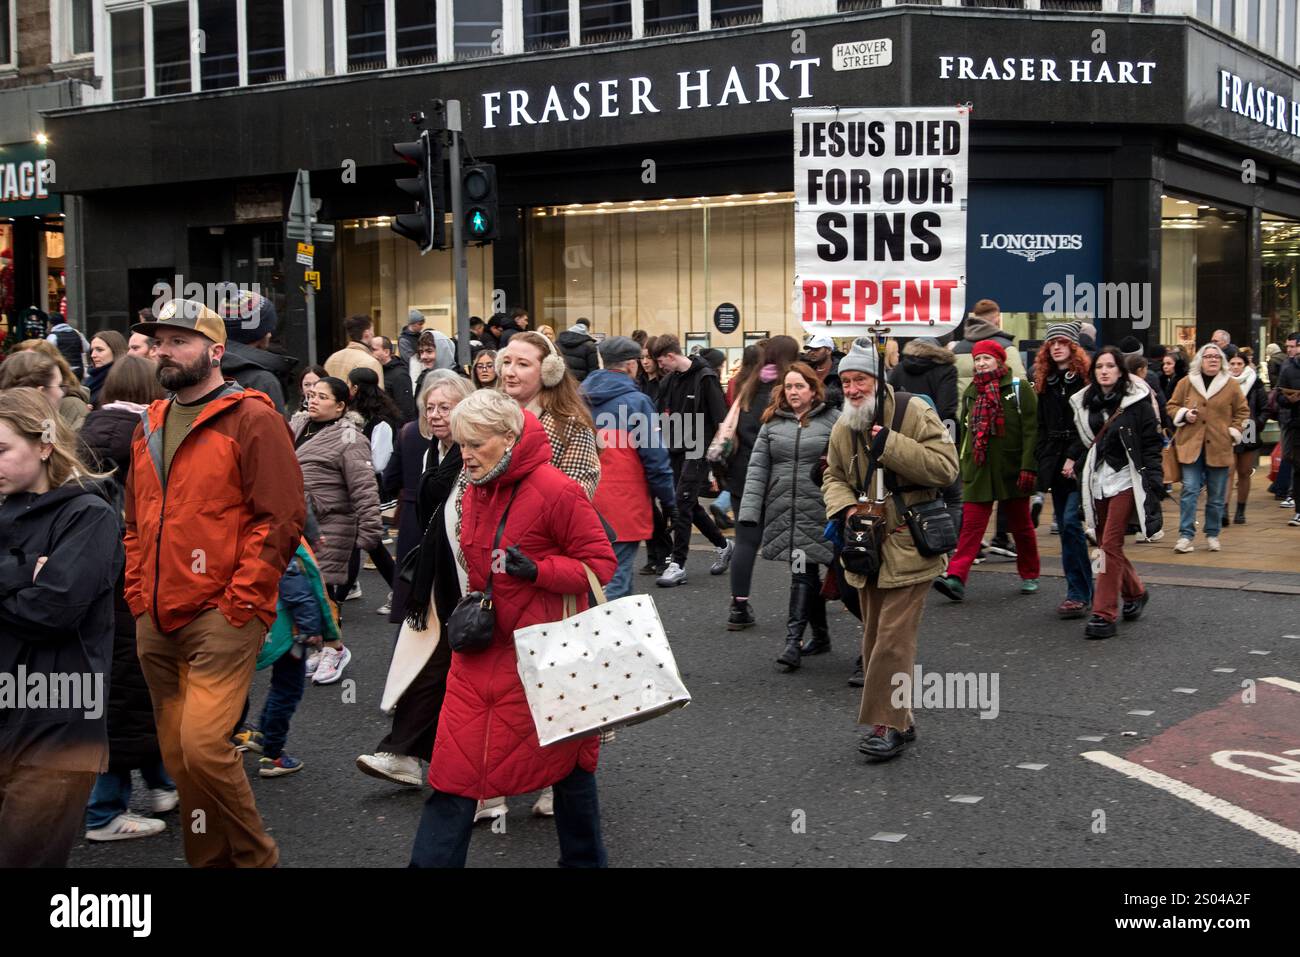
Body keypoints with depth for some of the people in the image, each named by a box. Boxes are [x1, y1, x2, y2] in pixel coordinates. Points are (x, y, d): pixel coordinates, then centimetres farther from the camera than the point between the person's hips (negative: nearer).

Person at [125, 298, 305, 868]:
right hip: (156, 622, 7)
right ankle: (208, 860, 26)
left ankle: (253, 857, 5)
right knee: (177, 754, 11)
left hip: (222, 617, -7)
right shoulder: (150, 425, 15)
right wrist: (138, 594, 11)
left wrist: (240, 602, -14)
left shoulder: (250, 419, -7)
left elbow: (282, 517, -12)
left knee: (203, 746, -16)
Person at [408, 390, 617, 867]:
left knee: (567, 759, 11)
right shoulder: (475, 491, 7)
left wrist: (538, 571, -25)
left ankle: (584, 859, 30)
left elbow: (600, 563, -14)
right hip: (480, 650, 6)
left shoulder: (555, 490, -16)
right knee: (453, 771, 3)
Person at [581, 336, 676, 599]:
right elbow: (655, 456, -9)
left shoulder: (581, 397, 8)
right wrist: (669, 500, 1)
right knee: (615, 580, -4)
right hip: (622, 506, -6)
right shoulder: (636, 401, -9)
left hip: (584, 505, 6)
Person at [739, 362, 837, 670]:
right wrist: (749, 511, -2)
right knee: (808, 573, 11)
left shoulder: (831, 421, 1)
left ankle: (793, 640, -10)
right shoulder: (773, 423, 10)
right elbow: (757, 467, 6)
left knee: (803, 570, -10)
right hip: (782, 510, 4)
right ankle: (820, 635, 24)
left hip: (816, 509, -3)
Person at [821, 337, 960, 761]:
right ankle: (898, 721, 24)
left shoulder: (914, 413, -12)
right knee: (874, 638, 12)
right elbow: (833, 476, 19)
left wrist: (889, 445, -25)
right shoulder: (844, 427, 8)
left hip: (907, 548, -7)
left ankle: (890, 724, -1)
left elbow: (945, 467, -20)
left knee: (893, 639, -10)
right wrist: (844, 507, -2)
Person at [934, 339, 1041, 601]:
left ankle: (1029, 575, 27)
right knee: (971, 525, -8)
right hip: (978, 471, 3)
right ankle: (956, 577, -17)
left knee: (1021, 525, 11)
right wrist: (964, 467, 15)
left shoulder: (1019, 389, -4)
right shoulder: (971, 393, 12)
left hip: (1011, 471, -3)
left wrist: (1028, 467, -17)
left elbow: (1031, 431, -10)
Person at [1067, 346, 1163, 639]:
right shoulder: (1085, 402, 8)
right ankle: (1135, 592, 36)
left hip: (1126, 479, -6)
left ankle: (1105, 614, -8)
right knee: (1105, 543, 11)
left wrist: (1154, 481, -13)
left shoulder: (1136, 401, -6)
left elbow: (1152, 443, -6)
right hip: (1097, 480, 6)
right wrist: (1073, 459, 5)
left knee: (1111, 544, -11)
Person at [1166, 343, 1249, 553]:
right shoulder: (1186, 383, 4)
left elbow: (1242, 410, 13)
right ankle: (1185, 535, -5)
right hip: (1191, 445, -1)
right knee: (1189, 490, -7)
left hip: (1219, 447, 1)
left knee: (1216, 495, 8)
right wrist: (1184, 414, -8)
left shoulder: (1230, 385, 5)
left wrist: (1234, 430, 2)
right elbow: (1172, 406, 11)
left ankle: (1212, 535, 21)